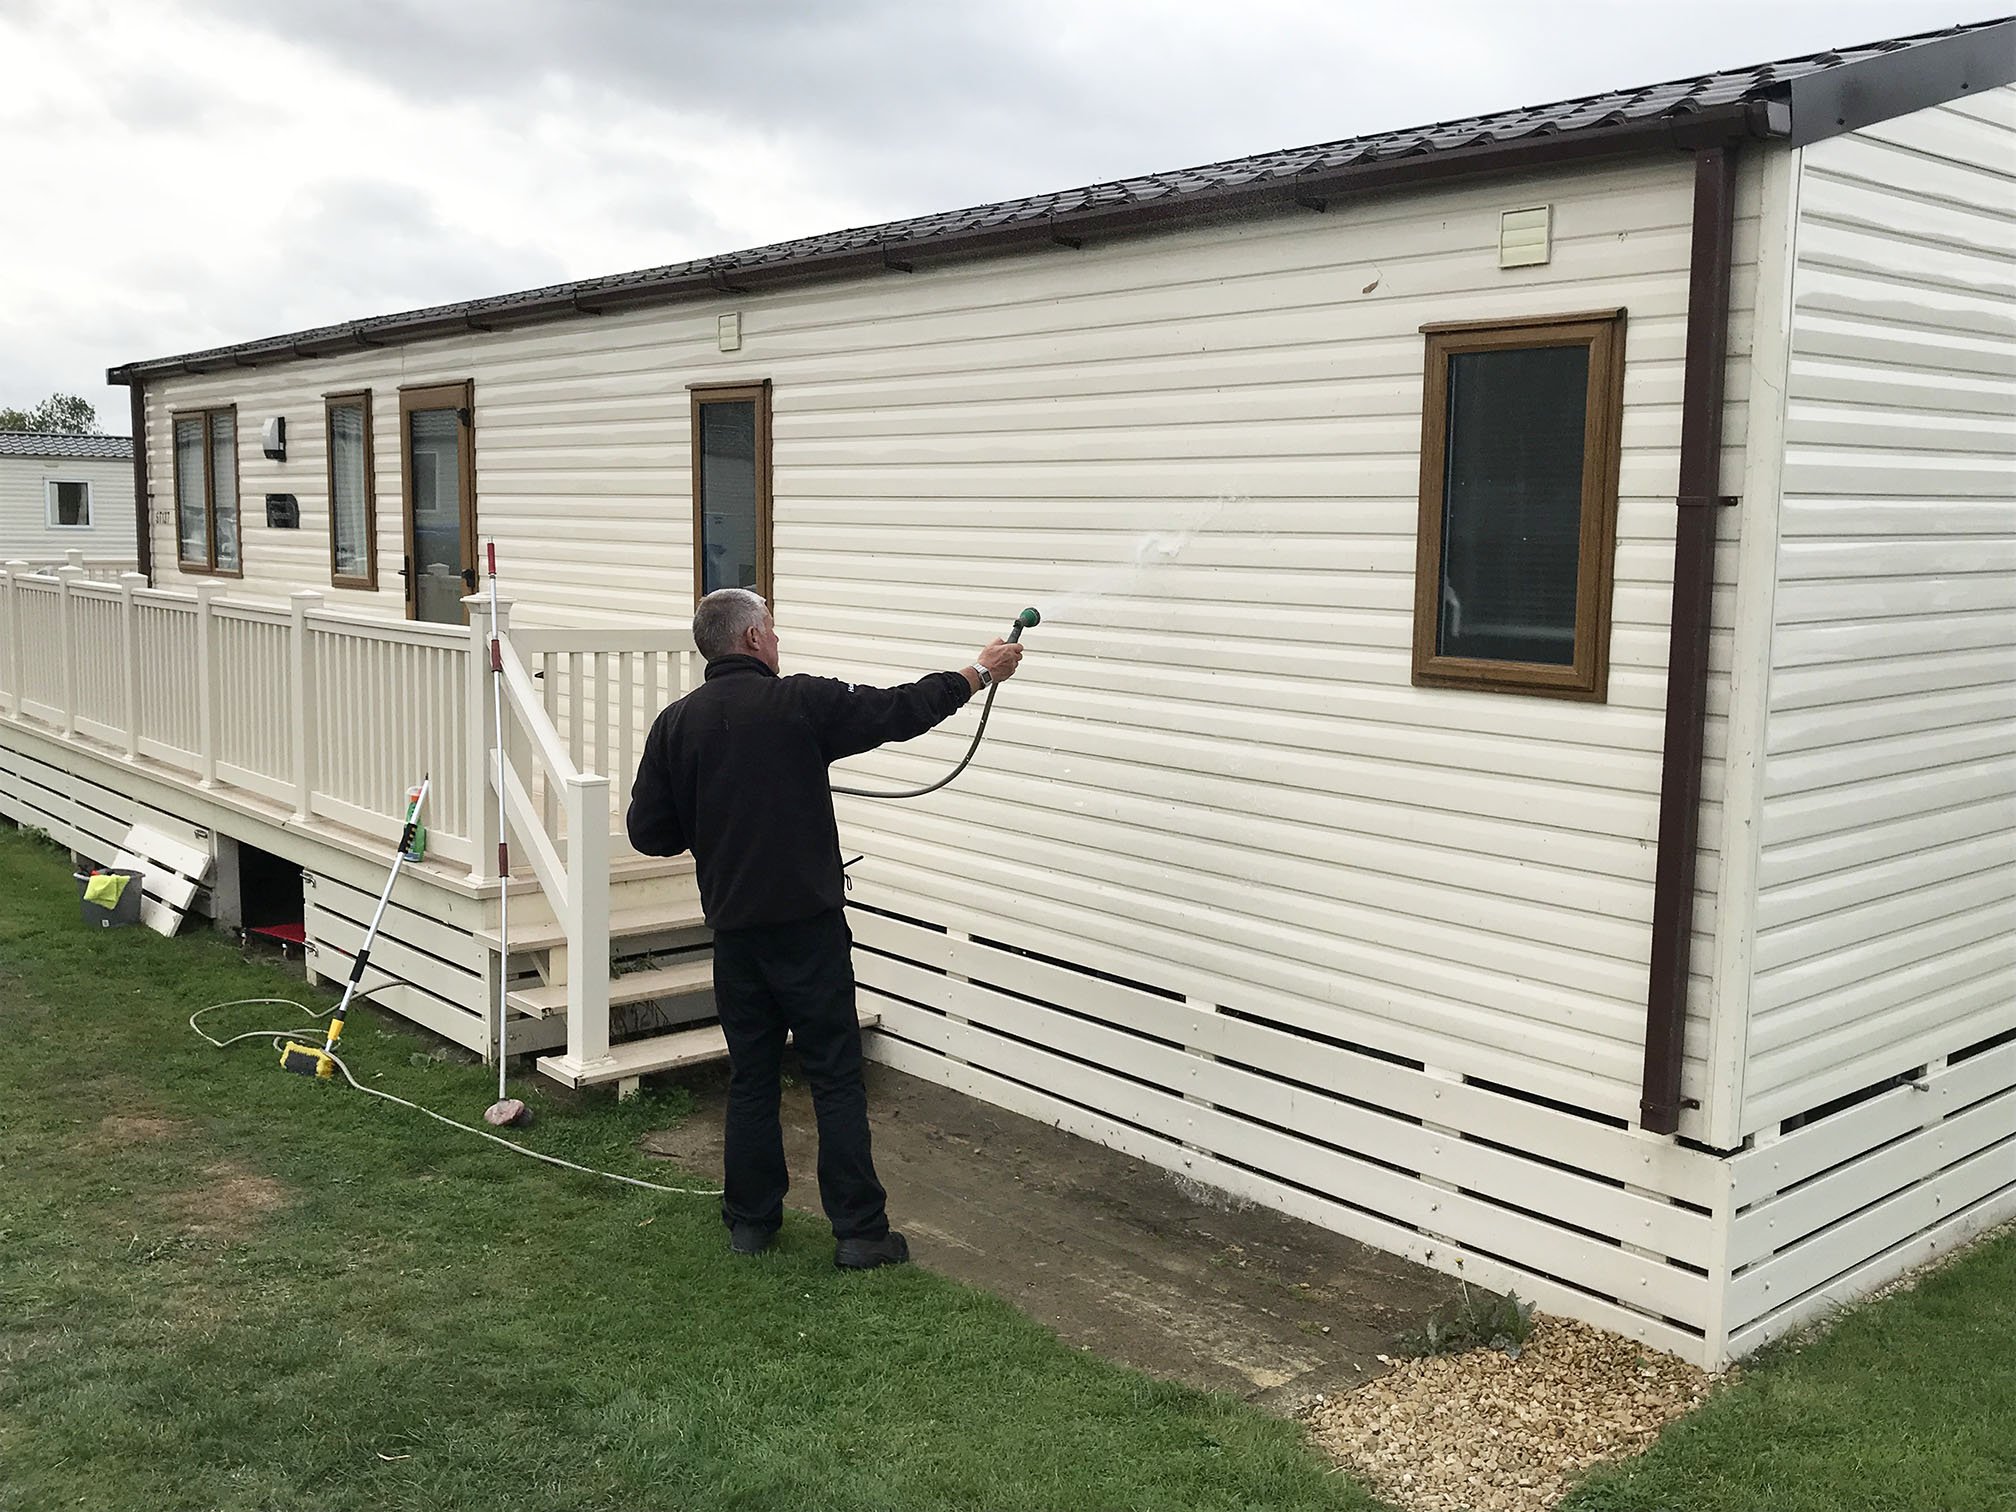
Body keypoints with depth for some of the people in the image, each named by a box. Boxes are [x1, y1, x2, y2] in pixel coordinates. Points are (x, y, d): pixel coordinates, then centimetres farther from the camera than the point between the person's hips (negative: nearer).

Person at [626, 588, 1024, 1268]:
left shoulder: (675, 724, 2)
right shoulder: (802, 703, -8)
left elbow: (649, 830, 4)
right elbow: (900, 710, -1)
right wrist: (981, 672, 12)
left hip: (733, 927, 4)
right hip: (808, 925, -4)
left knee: (751, 1076, 14)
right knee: (836, 1077, 2)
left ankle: (750, 1219, 23)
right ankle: (859, 1230, 5)